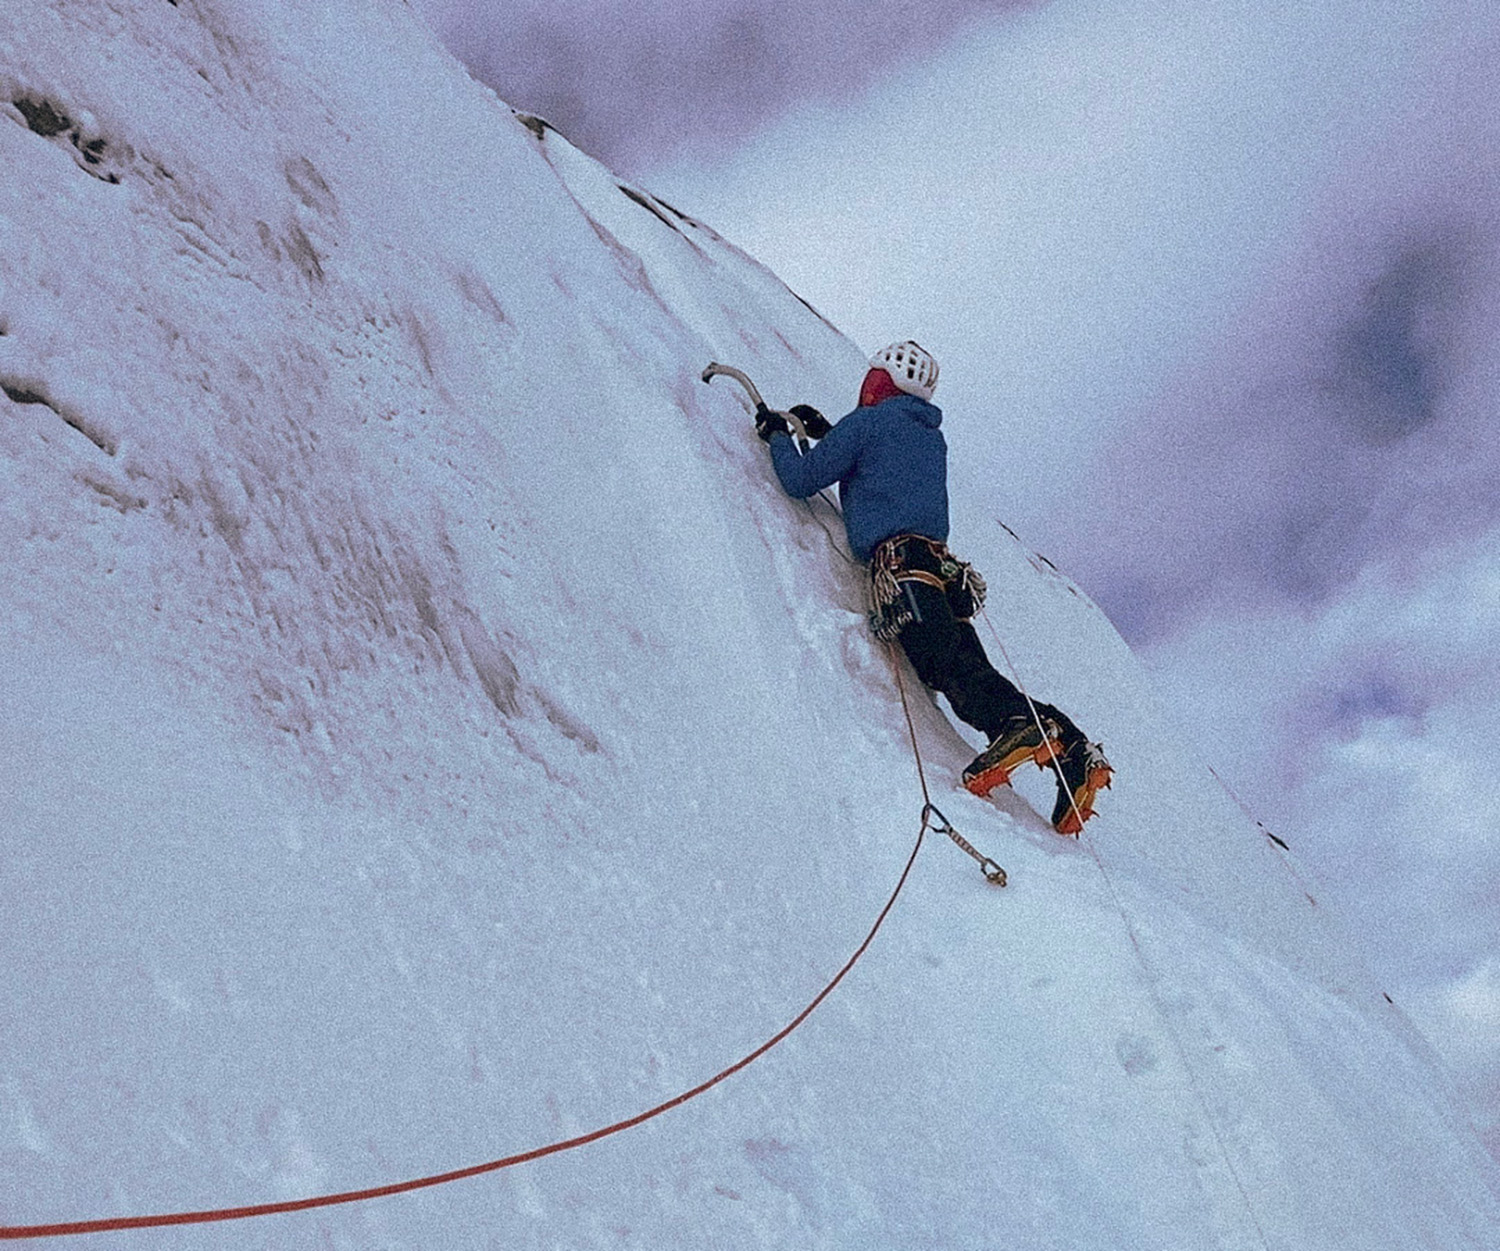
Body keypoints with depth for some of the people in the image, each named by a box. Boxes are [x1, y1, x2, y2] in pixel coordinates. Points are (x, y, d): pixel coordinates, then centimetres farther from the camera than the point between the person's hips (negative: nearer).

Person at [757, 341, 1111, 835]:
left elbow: (801, 480, 8)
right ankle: (1070, 748, -17)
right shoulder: (932, 437, 31)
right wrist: (827, 432, 53)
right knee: (970, 668, -3)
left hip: (899, 562, -7)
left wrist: (778, 436, 27)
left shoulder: (869, 420, 8)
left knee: (948, 665, -23)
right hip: (944, 566, 7)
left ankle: (1017, 726, -47)